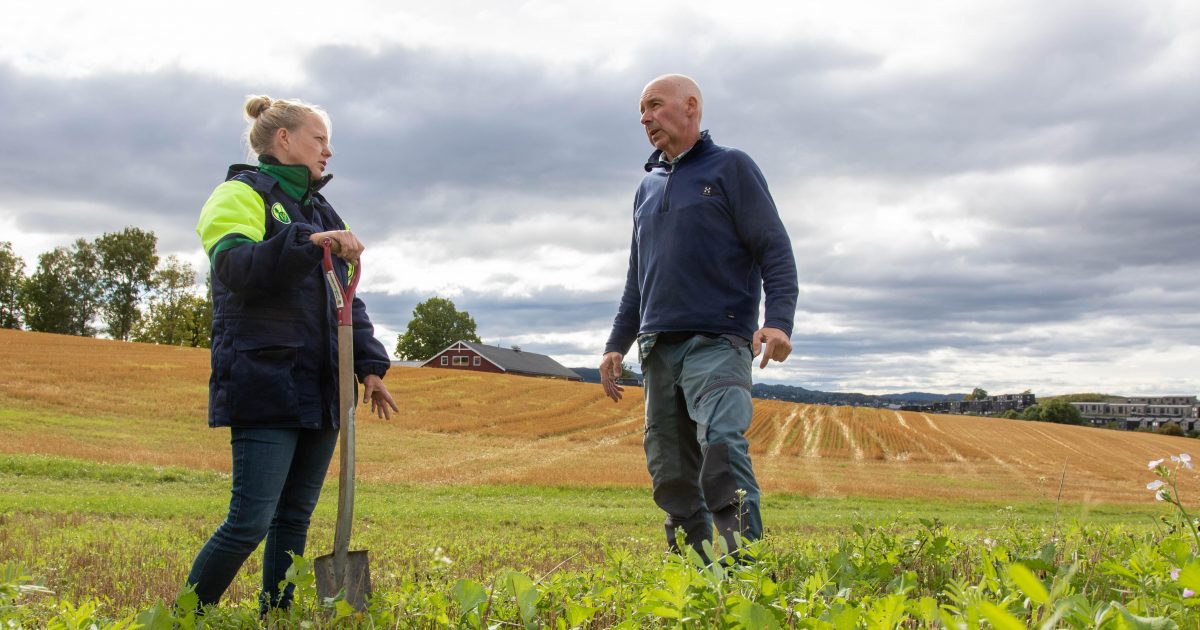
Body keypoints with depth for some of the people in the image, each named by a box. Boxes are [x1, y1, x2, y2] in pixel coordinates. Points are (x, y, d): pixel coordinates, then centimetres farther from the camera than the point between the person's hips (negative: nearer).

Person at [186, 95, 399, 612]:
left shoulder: (320, 211, 22)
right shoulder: (242, 193, -1)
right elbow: (233, 264, -21)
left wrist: (370, 365, 10)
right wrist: (309, 242, -32)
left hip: (320, 390, 8)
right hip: (266, 385, -7)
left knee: (295, 517, 9)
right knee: (251, 521, -10)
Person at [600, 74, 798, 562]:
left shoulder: (731, 167, 5)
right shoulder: (647, 187, 23)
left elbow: (775, 250, -3)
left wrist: (779, 320, -18)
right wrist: (616, 345, 19)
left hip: (717, 343, -6)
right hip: (659, 348, 6)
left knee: (721, 441, -26)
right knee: (669, 471, 3)